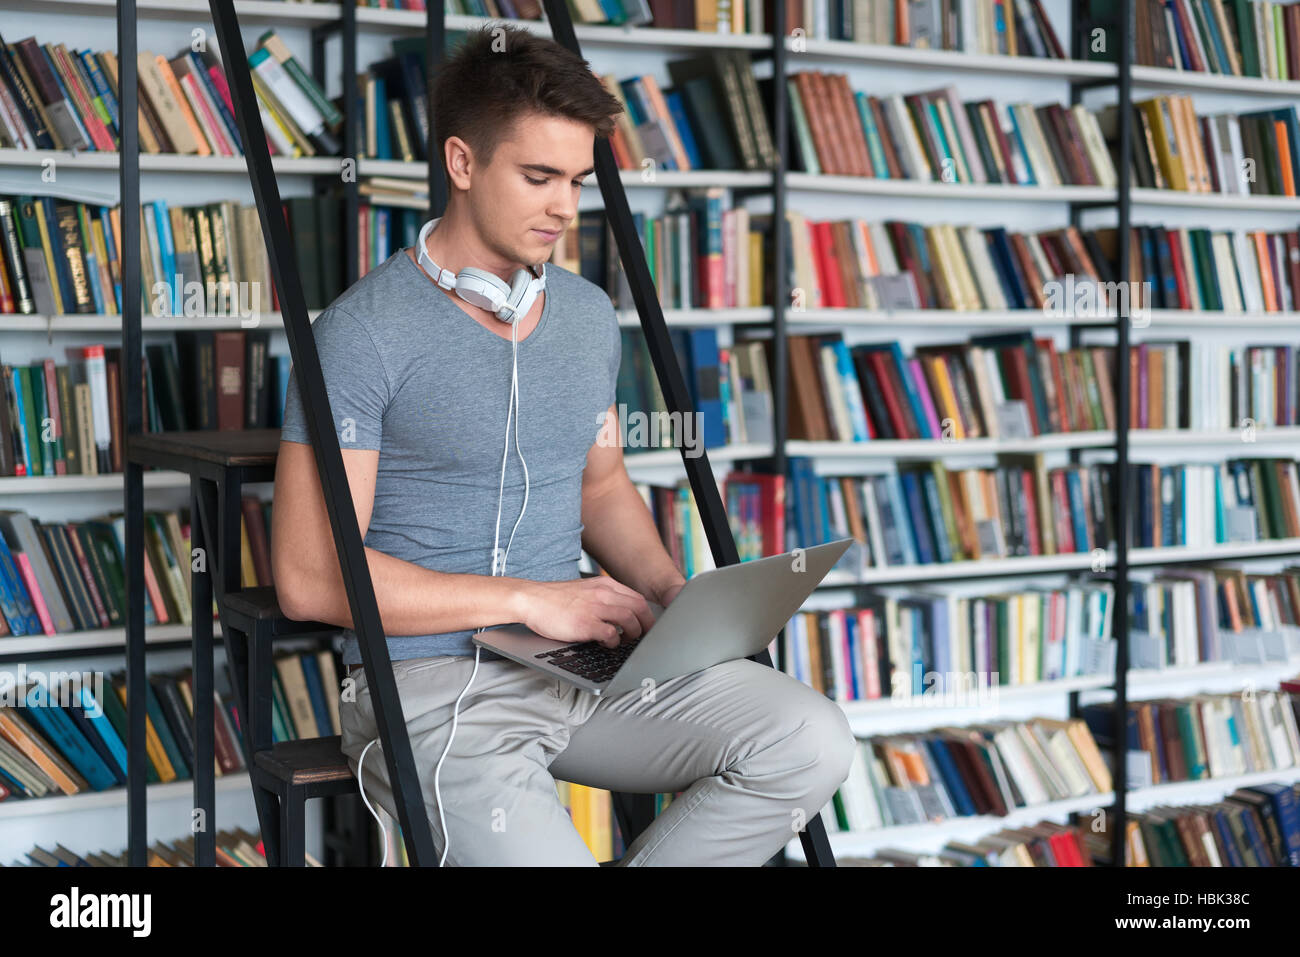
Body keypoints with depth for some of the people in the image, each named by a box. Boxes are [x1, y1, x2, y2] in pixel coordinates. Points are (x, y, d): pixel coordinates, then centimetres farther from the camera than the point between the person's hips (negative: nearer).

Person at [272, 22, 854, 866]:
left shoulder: (590, 315, 12)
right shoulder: (364, 333, -12)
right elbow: (311, 576, -15)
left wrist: (671, 589, 4)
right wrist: (528, 599, -17)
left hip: (588, 664, 6)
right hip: (432, 686, -6)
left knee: (813, 744, -14)